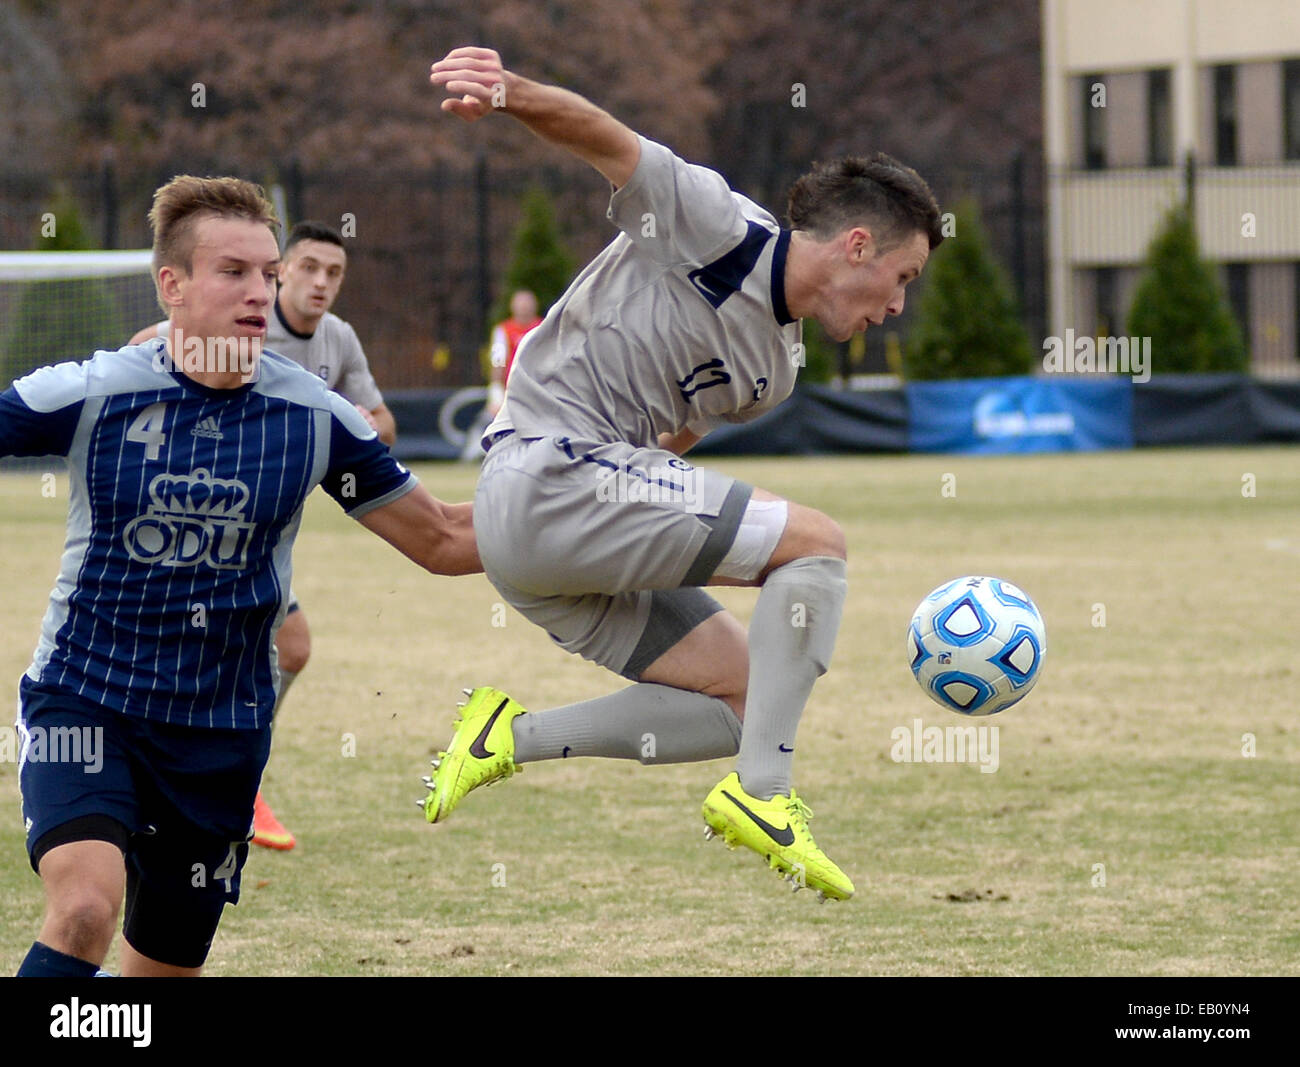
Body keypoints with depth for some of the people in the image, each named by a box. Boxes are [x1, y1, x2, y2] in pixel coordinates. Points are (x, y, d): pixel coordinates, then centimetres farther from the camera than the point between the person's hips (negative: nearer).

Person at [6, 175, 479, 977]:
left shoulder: (314, 418, -3)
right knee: (87, 903, -28)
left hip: (223, 728, 3)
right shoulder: (89, 395, -11)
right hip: (83, 697, -3)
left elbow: (443, 541, 5)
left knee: (166, 964, 11)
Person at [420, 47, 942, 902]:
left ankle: (510, 739, 5)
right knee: (817, 541, -13)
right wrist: (511, 92, -36)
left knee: (746, 701, 6)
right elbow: (604, 140, -16)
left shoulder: (776, 369, 19)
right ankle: (760, 795, -14)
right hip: (549, 472, -10)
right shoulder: (721, 229, -7)